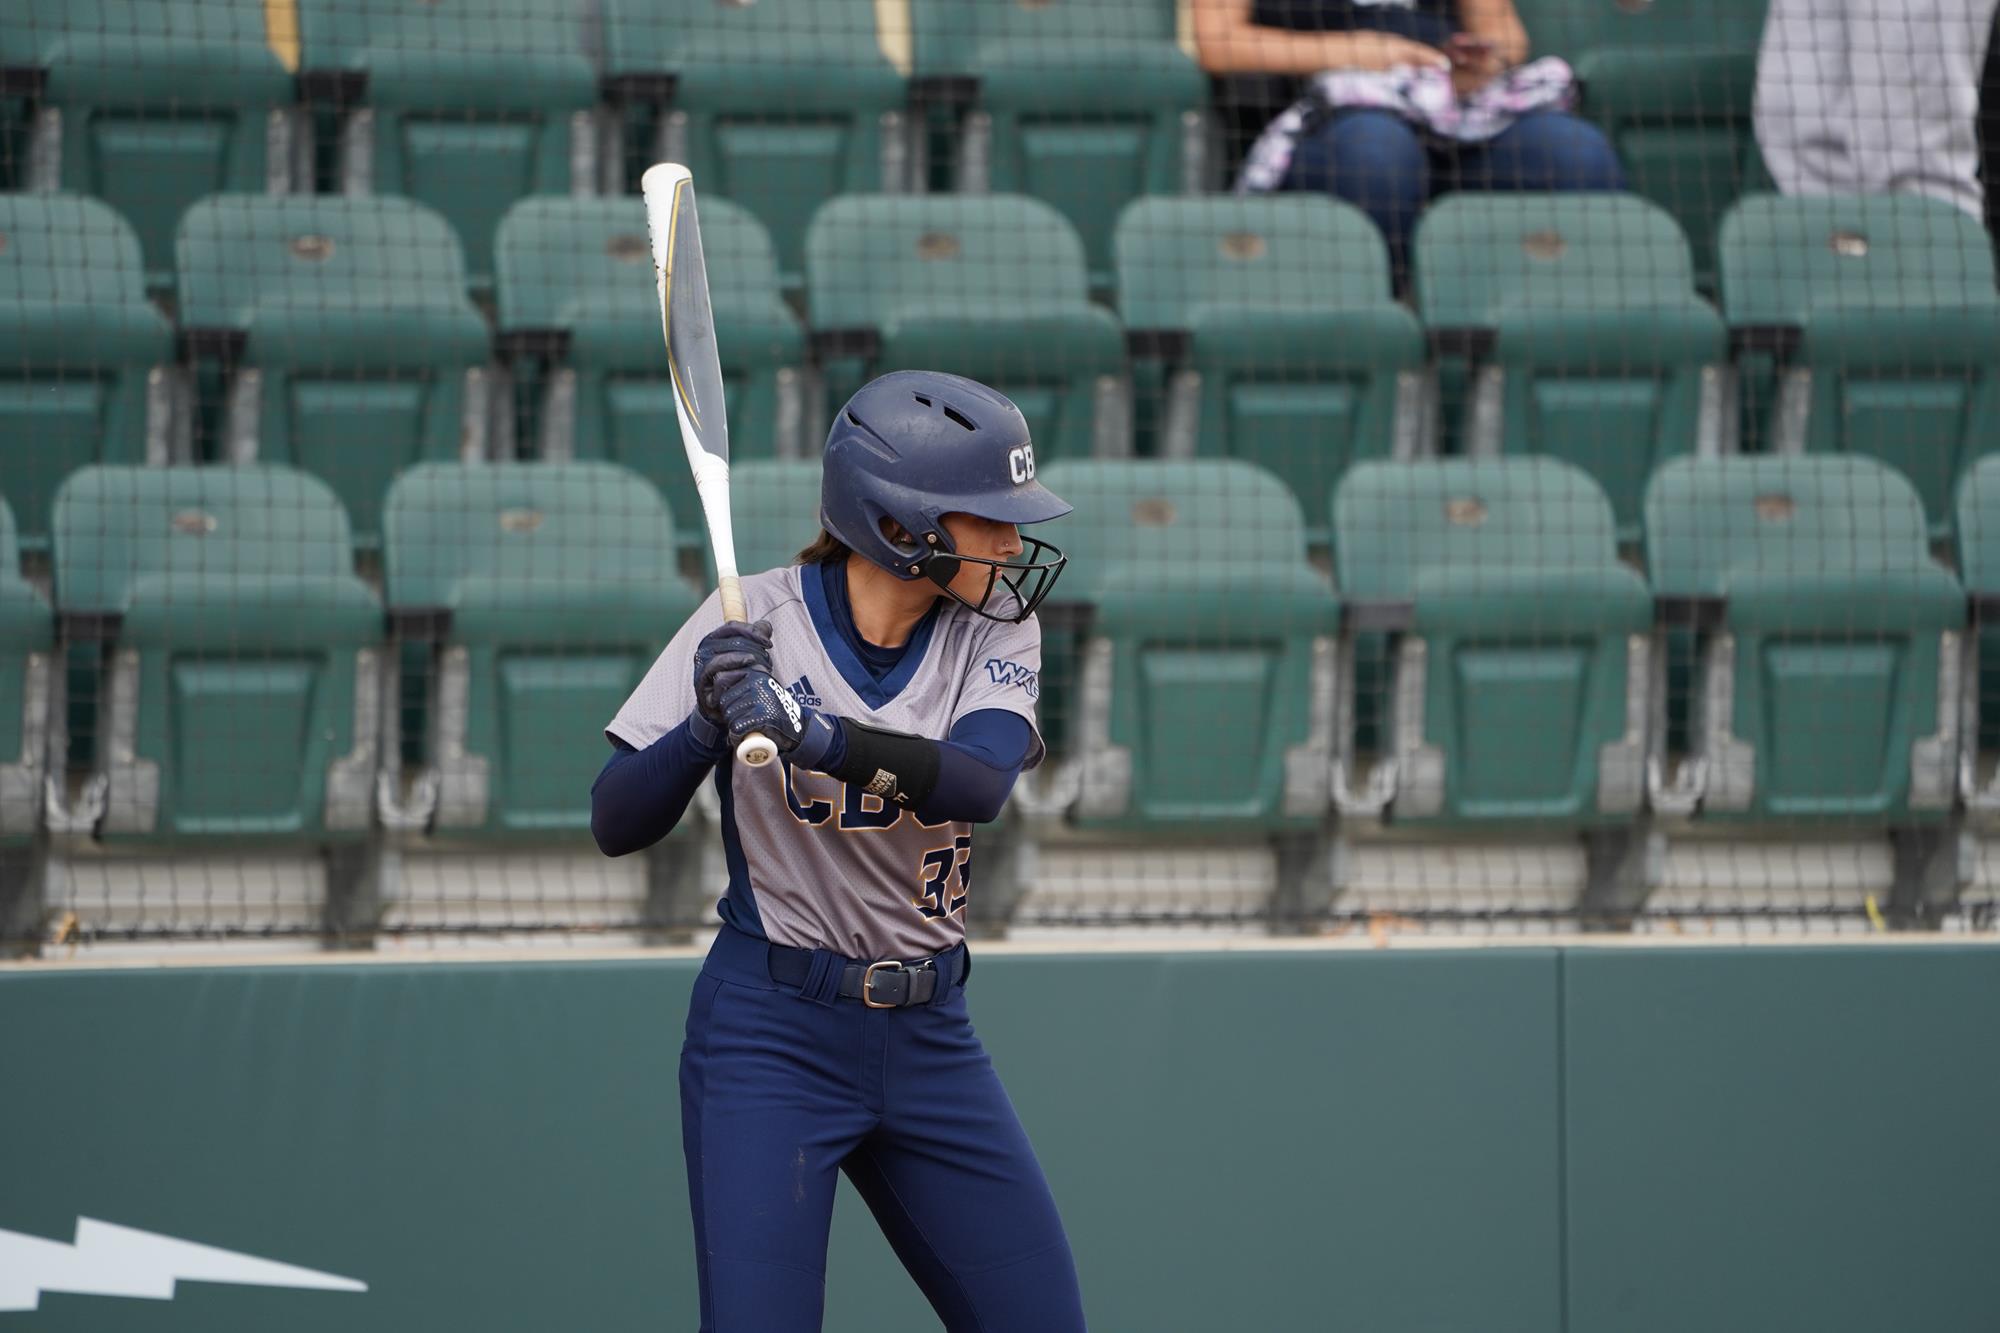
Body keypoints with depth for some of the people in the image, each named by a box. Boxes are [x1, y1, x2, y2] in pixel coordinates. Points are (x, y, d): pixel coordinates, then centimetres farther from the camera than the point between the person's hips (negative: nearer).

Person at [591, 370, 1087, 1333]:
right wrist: (709, 726, -28)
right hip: (770, 1039, -4)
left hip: (930, 1038, 4)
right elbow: (615, 825, -9)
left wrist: (813, 733, -37)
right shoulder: (757, 621, -10)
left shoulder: (995, 631, -1)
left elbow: (978, 782, -22)